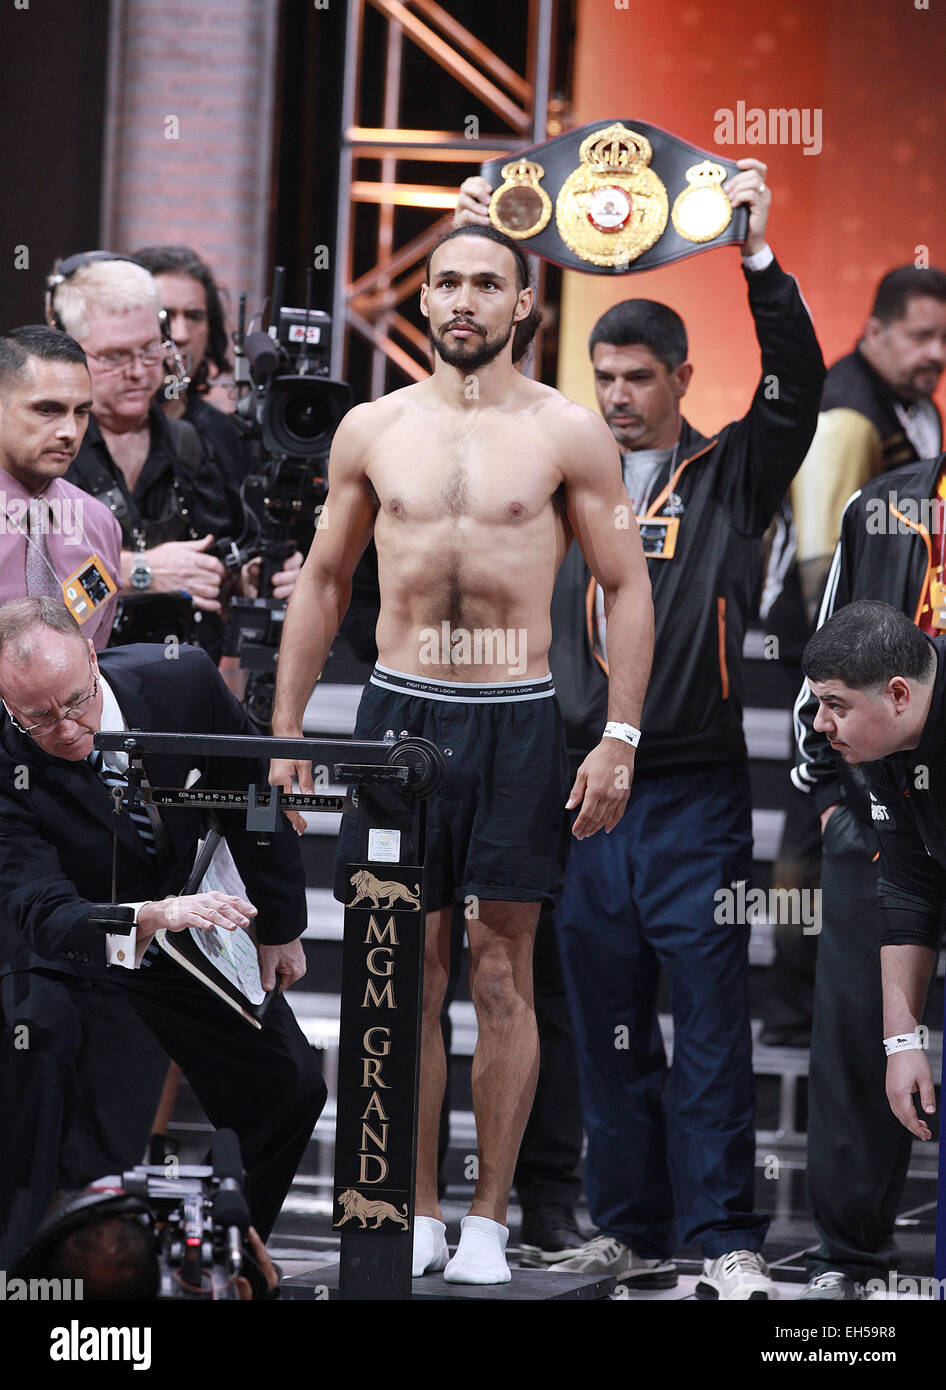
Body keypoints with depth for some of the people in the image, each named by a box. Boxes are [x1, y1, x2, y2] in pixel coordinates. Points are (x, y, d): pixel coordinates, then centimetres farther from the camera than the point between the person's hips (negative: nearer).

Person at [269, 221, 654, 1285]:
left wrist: (619, 737, -5)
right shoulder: (372, 431, 8)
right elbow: (323, 582, 15)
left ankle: (488, 1218, 6)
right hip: (399, 713, 2)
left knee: (501, 969, -1)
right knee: (409, 970, 3)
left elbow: (626, 587, 3)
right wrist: (287, 731, 10)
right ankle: (417, 1211, 11)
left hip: (516, 719, -2)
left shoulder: (567, 435, 0)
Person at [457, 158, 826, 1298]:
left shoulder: (730, 477, 5)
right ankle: (630, 1233, 13)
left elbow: (796, 384, -7)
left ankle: (727, 1244, -5)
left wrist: (756, 253, -13)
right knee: (607, 1027, 7)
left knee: (711, 1022, -5)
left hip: (695, 795, -3)